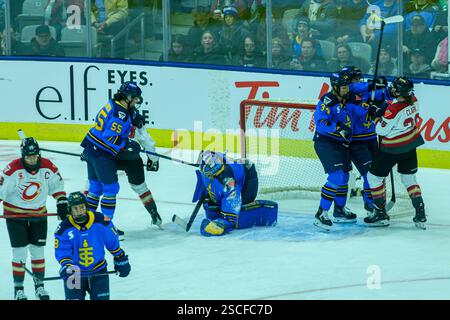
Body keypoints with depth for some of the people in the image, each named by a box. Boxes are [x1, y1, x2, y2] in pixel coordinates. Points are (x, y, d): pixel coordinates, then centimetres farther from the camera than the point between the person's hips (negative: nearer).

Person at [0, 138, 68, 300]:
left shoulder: (47, 167, -8)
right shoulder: (13, 168, -20)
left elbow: (57, 185, 6)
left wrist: (62, 203, 2)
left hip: (38, 214, 3)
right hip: (15, 214, -3)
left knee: (38, 250, 9)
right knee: (20, 252, -4)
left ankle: (39, 286, 22)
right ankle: (18, 289, 8)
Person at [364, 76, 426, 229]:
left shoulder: (394, 109, -29)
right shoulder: (413, 100, -8)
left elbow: (381, 130, -19)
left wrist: (376, 116, -5)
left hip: (393, 150, -8)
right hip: (410, 146, 8)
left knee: (374, 176, 9)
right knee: (409, 178, 20)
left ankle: (381, 214, 13)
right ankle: (420, 215, 14)